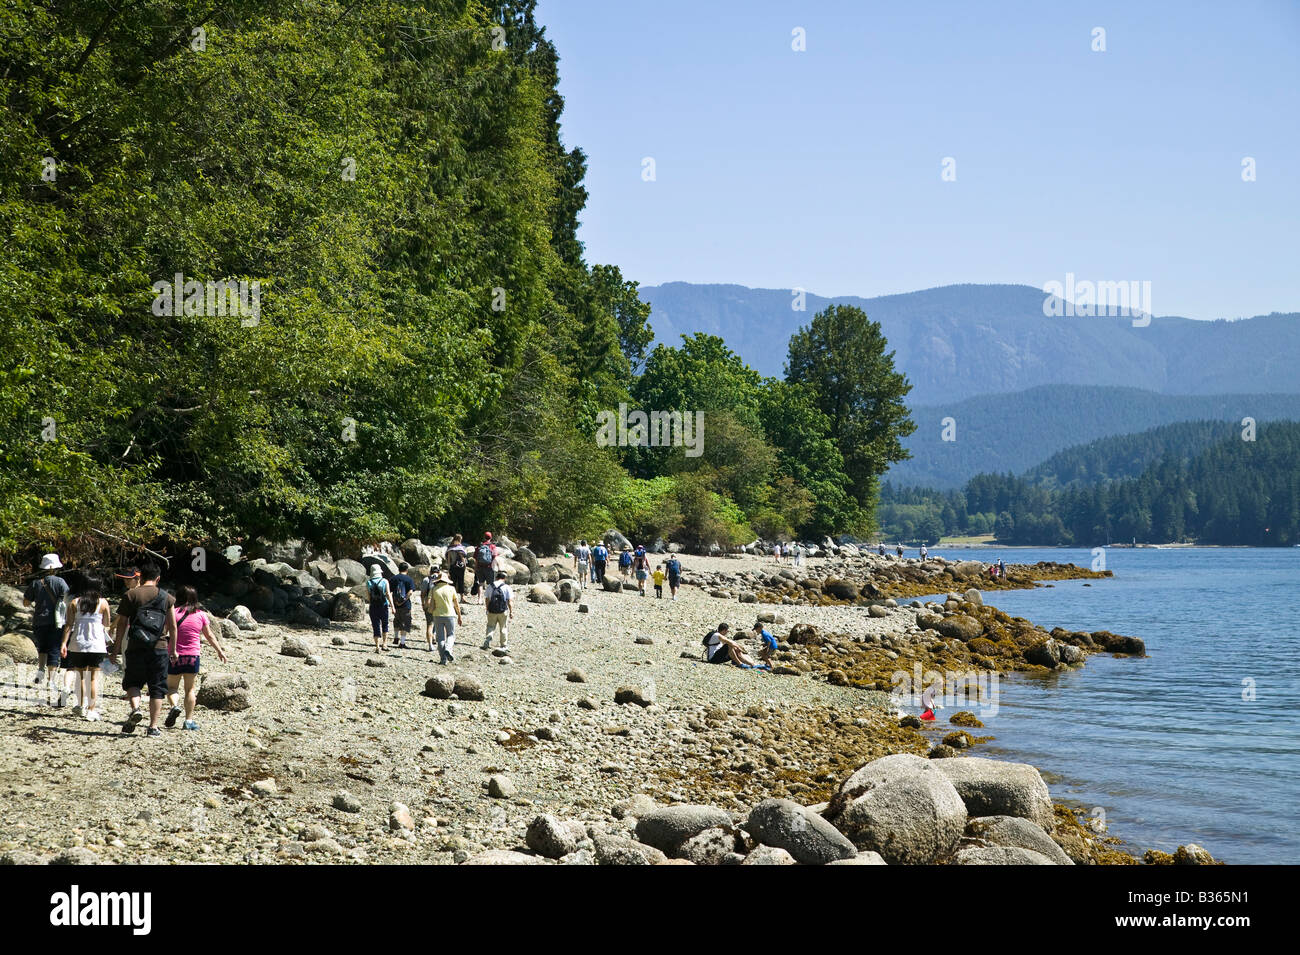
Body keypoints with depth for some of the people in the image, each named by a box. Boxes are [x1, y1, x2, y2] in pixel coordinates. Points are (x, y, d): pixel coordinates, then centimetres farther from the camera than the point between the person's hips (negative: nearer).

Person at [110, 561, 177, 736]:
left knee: (132, 682, 14)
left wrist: (116, 649, 6)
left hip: (135, 648, -1)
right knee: (157, 687, 7)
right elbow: (172, 626, 8)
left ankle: (135, 708, -14)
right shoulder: (167, 597, 7)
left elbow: (121, 624, 1)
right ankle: (153, 726, 3)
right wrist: (173, 649, 17)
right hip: (159, 648, 1)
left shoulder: (131, 595, 3)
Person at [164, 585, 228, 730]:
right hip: (192, 656, 1)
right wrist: (220, 651, 21)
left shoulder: (174, 612, -5)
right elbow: (209, 636, 10)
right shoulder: (201, 614, 2)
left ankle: (174, 706, -14)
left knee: (171, 686, 13)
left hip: (175, 655, -1)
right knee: (190, 689, 9)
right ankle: (189, 720, 6)